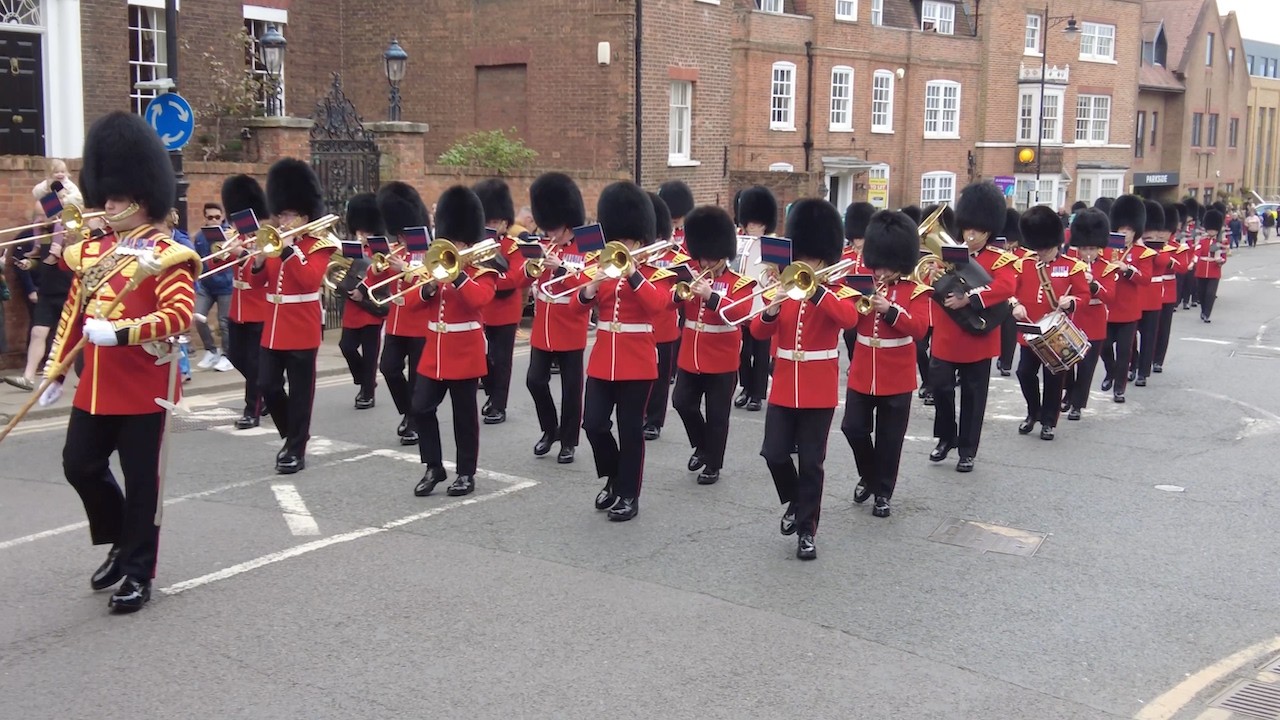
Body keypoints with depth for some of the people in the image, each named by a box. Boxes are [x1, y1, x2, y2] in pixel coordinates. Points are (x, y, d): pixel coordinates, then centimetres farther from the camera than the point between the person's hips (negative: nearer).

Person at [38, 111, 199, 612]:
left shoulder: (166, 255, -11)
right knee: (81, 465, 10)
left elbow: (181, 313, -23)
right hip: (96, 385, 7)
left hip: (143, 386, -7)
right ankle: (122, 543, 33)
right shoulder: (93, 251, 11)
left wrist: (121, 332, -34)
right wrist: (55, 372, 17)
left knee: (141, 478, 2)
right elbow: (73, 313, 17)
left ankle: (138, 573, 15)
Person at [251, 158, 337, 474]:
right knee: (267, 386, 5)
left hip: (302, 331, -6)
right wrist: (259, 261, -10)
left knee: (300, 392, 1)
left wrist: (290, 249, -24)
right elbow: (257, 282, 10)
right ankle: (292, 436, 25)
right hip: (273, 329, 6)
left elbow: (310, 280, -21)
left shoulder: (318, 245, -6)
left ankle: (297, 450, 9)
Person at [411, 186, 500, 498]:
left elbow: (479, 299, -24)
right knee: (421, 408, 1)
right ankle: (434, 468, 14)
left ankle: (466, 474, 12)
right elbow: (418, 301, 7)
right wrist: (429, 287, -13)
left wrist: (457, 273, -28)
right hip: (434, 350, 6)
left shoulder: (483, 269, -4)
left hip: (465, 352, -6)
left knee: (464, 415, 2)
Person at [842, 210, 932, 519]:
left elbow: (919, 327, -16)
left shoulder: (917, 292, -4)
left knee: (889, 439, 4)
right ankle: (868, 475, 27)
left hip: (896, 378, -3)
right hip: (861, 374, 3)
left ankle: (883, 492, 17)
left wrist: (890, 310, -27)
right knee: (853, 427, 2)